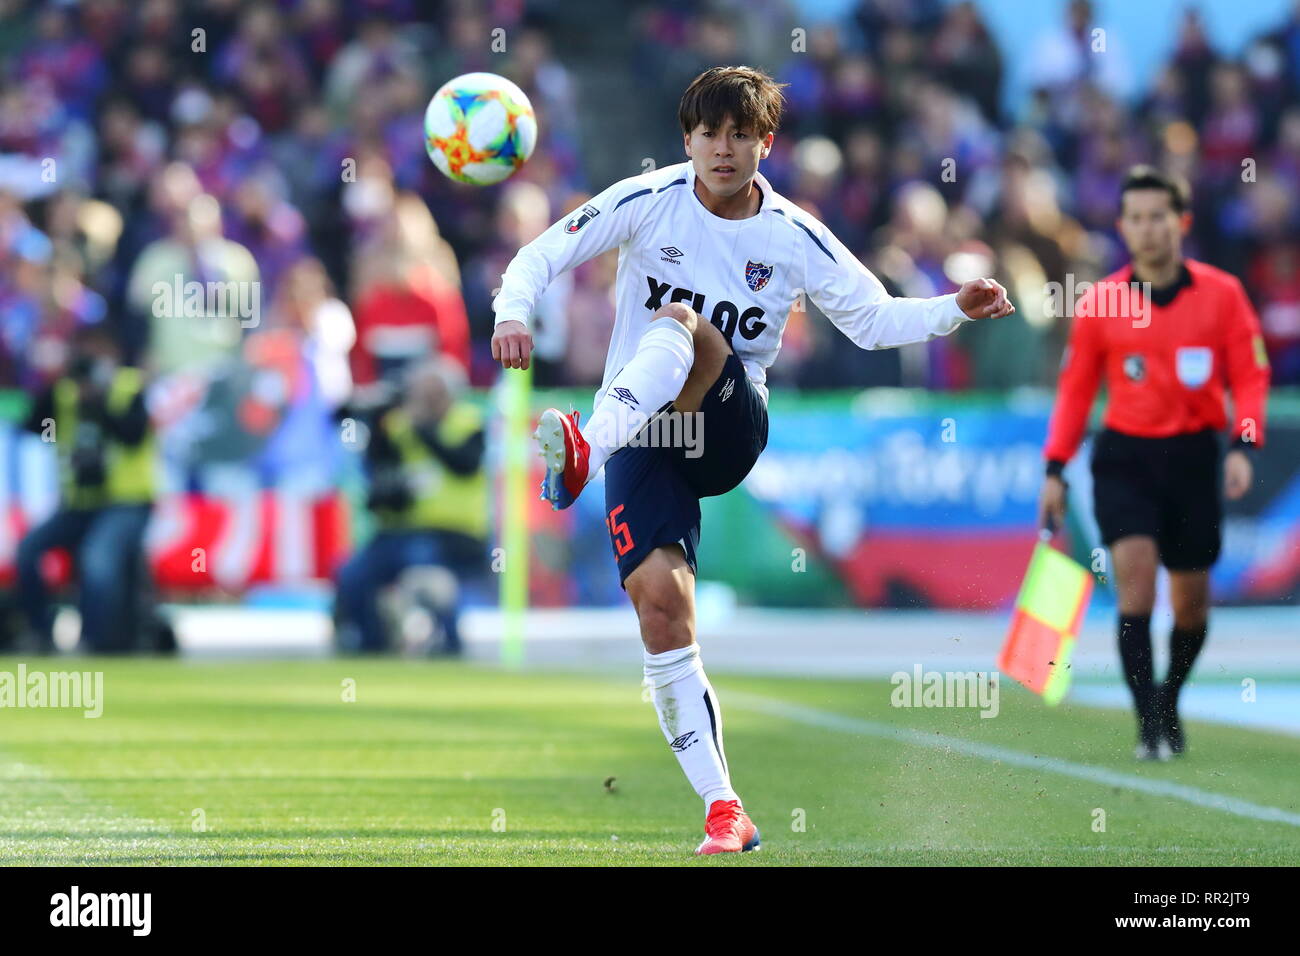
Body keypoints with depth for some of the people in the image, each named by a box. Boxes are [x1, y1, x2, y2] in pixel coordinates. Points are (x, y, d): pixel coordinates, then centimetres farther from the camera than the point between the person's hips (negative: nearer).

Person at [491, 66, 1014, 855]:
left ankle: (583, 453, -56)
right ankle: (724, 811, -14)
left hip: (731, 432, 0)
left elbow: (874, 319, 10)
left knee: (684, 323, -31)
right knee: (661, 595, -18)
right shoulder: (649, 202, -1)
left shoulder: (795, 240, 1)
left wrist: (956, 310, -6)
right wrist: (514, 311, -20)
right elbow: (542, 255, 0)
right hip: (640, 433, 1)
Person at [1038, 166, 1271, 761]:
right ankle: (1149, 729, -15)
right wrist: (1055, 470, 1)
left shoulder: (1221, 294, -2)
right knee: (1135, 580, -17)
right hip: (1124, 458, -1)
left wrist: (1244, 446, -13)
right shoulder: (1099, 303, -1)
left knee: (1191, 601, 10)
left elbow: (1250, 376, 1)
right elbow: (1075, 389, 6)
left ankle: (1169, 705, 35)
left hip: (1195, 458, 1)